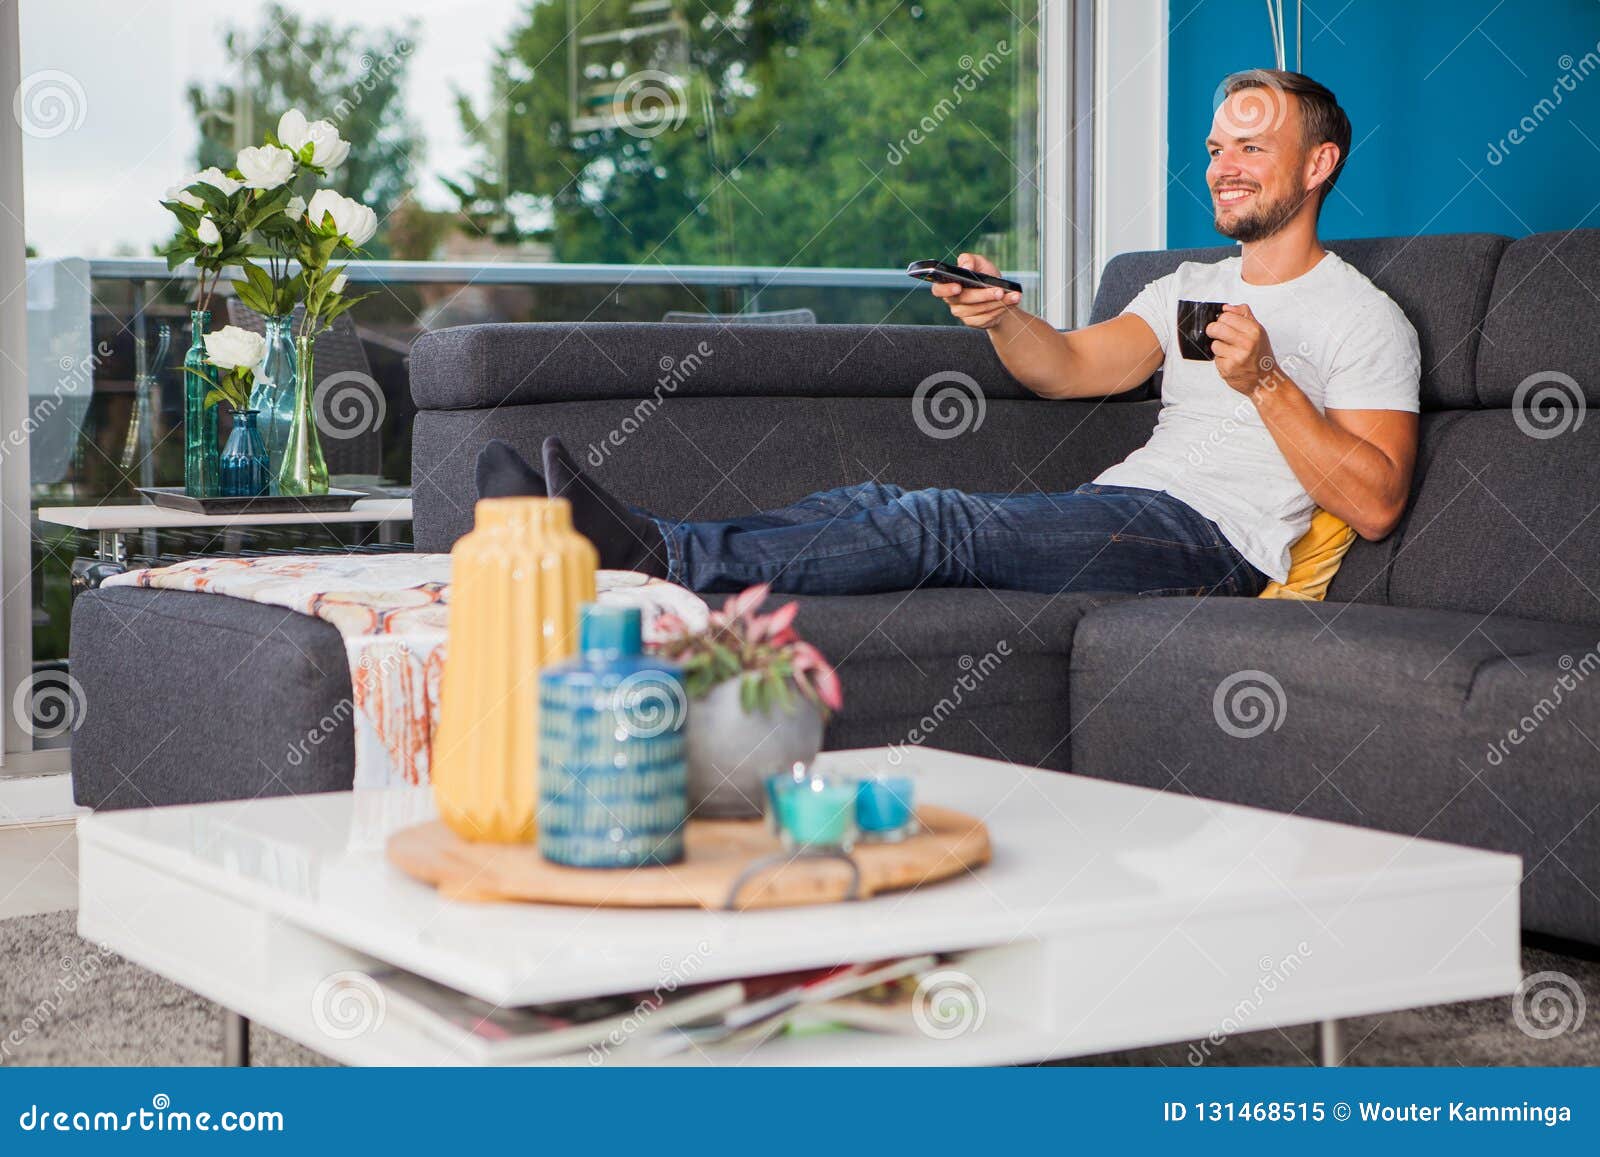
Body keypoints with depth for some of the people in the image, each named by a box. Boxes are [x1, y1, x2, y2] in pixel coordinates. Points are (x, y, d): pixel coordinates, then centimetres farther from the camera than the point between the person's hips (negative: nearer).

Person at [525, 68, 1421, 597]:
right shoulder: (1190, 288, 26)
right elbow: (1070, 368, 10)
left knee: (938, 524, -27)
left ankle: (656, 557, -37)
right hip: (1120, 504, 8)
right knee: (881, 502, -13)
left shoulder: (1365, 319, 4)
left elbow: (1375, 504, -8)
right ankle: (631, 543, -26)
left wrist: (1265, 382, -16)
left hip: (1213, 540, -7)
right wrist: (1002, 318, -11)